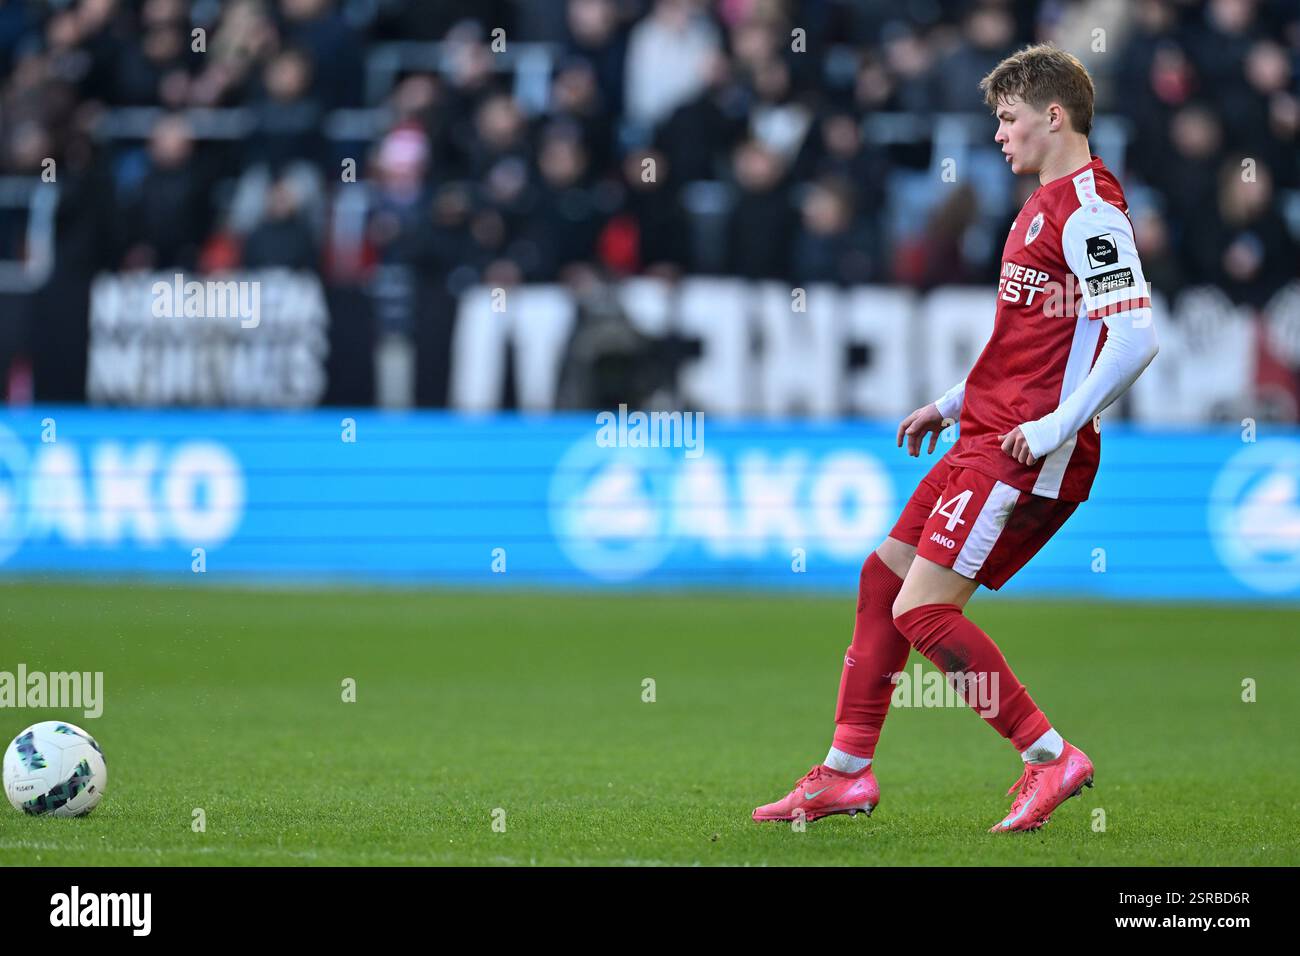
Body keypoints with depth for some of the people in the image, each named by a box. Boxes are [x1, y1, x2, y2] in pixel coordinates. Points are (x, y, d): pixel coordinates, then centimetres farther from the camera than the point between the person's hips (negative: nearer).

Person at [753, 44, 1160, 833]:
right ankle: (847, 772, 20)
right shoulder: (1047, 204, 17)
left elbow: (1136, 337, -24)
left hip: (1023, 454, -10)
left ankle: (1050, 757, -8)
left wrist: (1056, 426, -23)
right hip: (986, 437, 10)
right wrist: (952, 405, 24)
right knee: (884, 575, 14)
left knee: (922, 608, -14)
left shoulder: (1087, 209, -15)